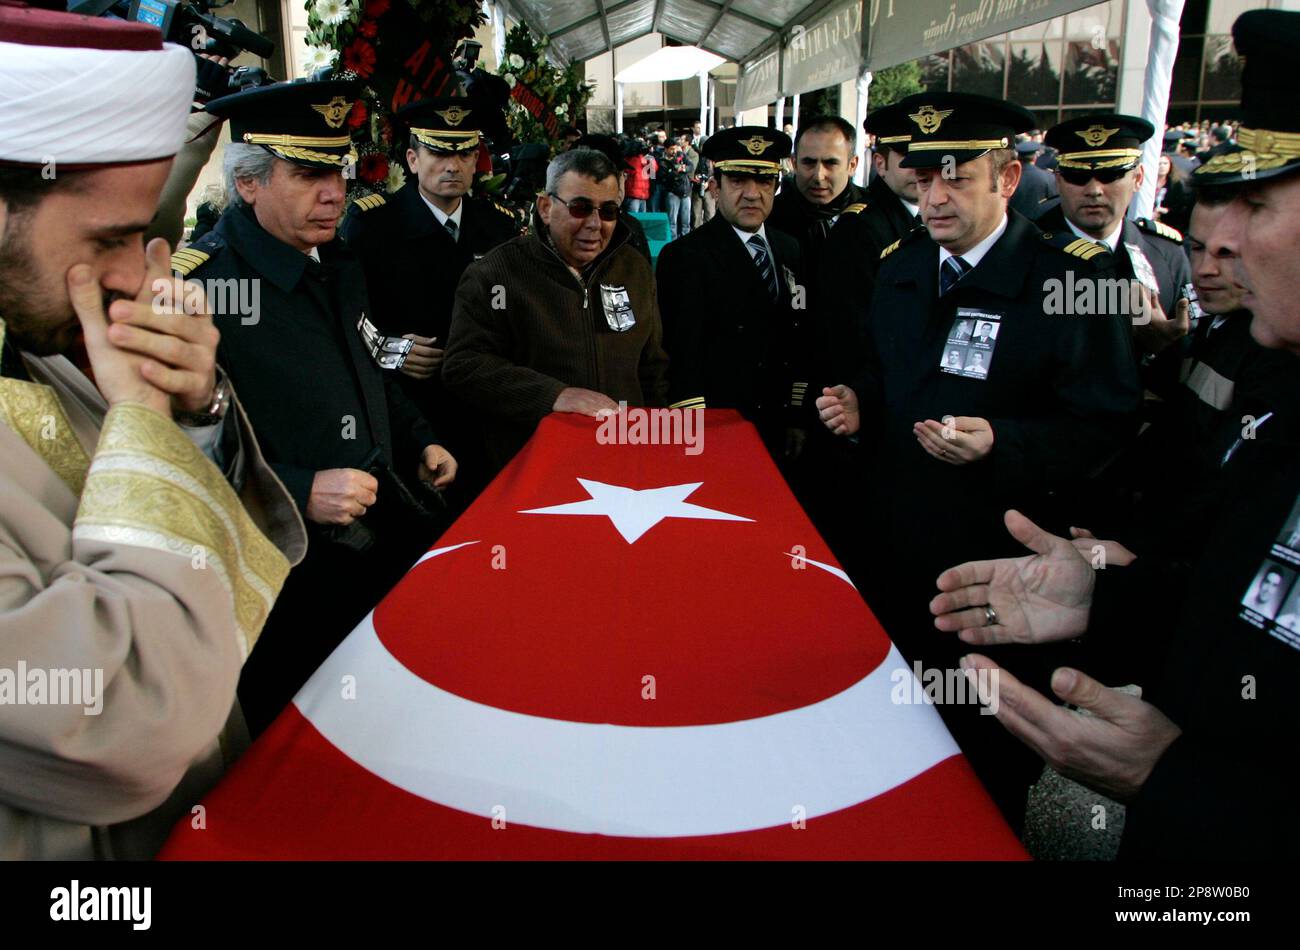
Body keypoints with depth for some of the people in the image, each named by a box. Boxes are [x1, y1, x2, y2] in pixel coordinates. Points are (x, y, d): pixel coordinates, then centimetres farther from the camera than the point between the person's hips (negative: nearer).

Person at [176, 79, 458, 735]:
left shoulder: (339, 268, 9)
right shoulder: (195, 285, -18)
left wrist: (419, 442, 11)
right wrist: (298, 492, -28)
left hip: (395, 550, 7)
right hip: (296, 591, -7)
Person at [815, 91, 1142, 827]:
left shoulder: (1074, 280, -15)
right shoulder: (900, 267, 6)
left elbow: (1107, 426, -16)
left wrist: (1000, 444, -30)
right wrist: (860, 405, -2)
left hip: (998, 552, -5)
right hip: (896, 538, 6)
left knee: (987, 744, 12)